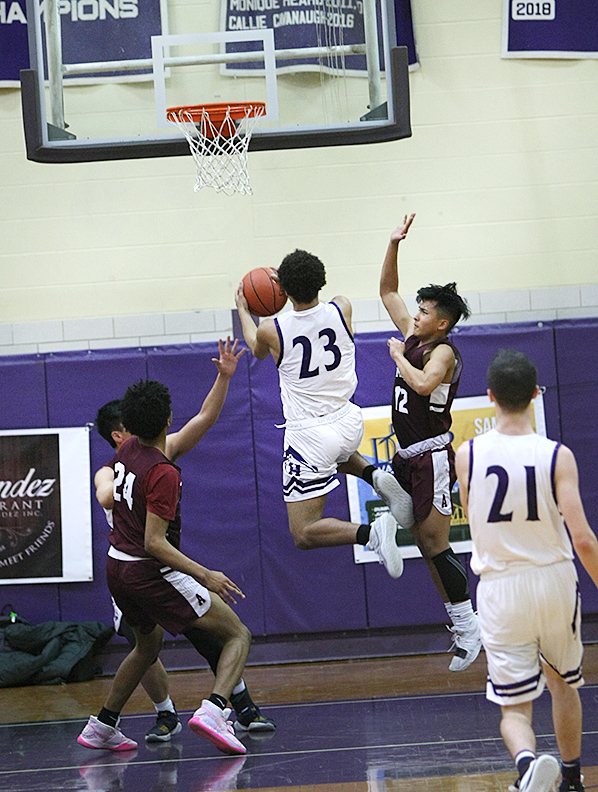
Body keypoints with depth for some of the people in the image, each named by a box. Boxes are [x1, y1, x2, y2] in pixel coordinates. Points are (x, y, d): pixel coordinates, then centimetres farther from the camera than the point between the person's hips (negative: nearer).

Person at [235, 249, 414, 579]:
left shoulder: (270, 330, -14)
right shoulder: (342, 310, -8)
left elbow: (258, 350, 14)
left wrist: (243, 311, 32)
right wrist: (297, 287, 34)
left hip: (309, 434, -5)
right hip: (350, 423, 5)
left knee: (304, 534, 1)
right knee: (336, 453, 43)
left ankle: (372, 533, -26)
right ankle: (376, 476, 9)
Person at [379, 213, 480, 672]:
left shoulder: (443, 352, -13)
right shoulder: (413, 337, 9)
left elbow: (423, 384, -35)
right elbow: (388, 292, 17)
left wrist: (398, 356, -18)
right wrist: (394, 245, 5)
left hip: (432, 457, -8)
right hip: (407, 457, 8)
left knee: (436, 545, -9)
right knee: (425, 546, 8)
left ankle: (468, 628, -1)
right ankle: (462, 624, 14)